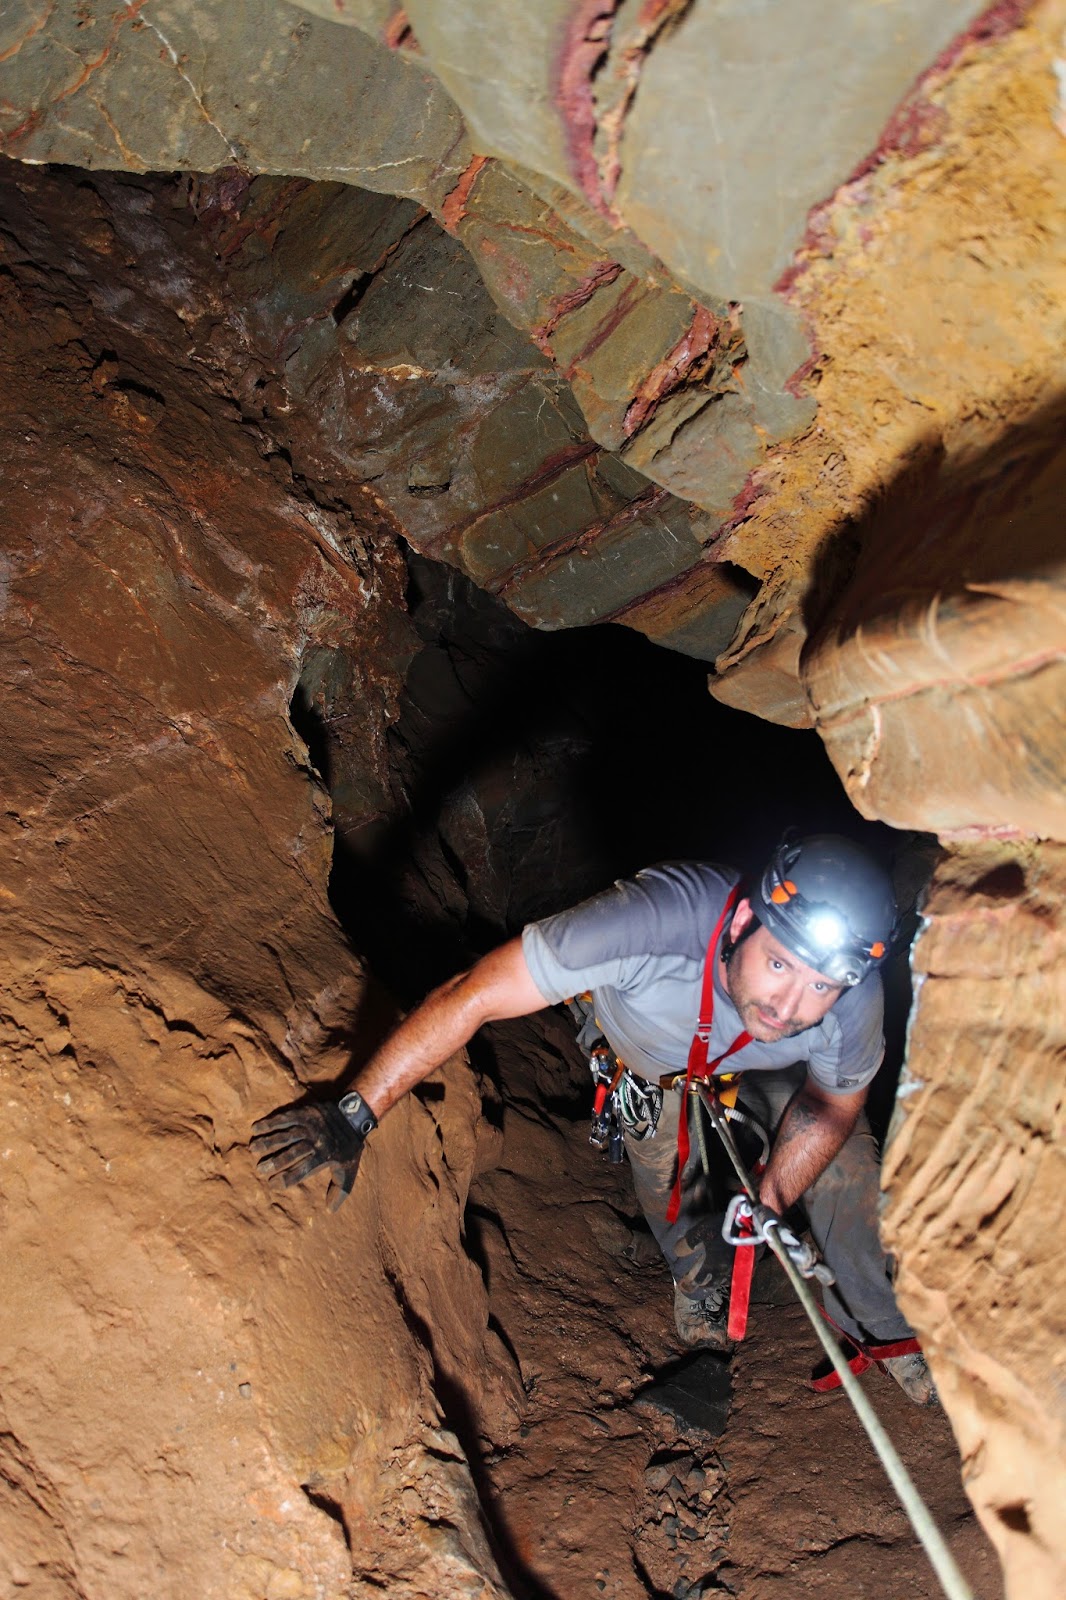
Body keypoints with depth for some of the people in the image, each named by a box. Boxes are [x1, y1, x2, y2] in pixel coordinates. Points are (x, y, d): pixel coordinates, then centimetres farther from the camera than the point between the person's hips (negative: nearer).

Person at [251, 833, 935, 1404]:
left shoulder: (857, 1005, -37)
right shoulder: (658, 917, -50)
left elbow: (835, 1103, -11)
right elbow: (473, 997, -46)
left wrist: (770, 1204, -20)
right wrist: (356, 1115, -44)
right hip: (643, 1049, -1)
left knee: (843, 1158, -9)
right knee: (667, 1165, -10)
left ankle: (886, 1329, 18)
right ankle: (703, 1287, 25)